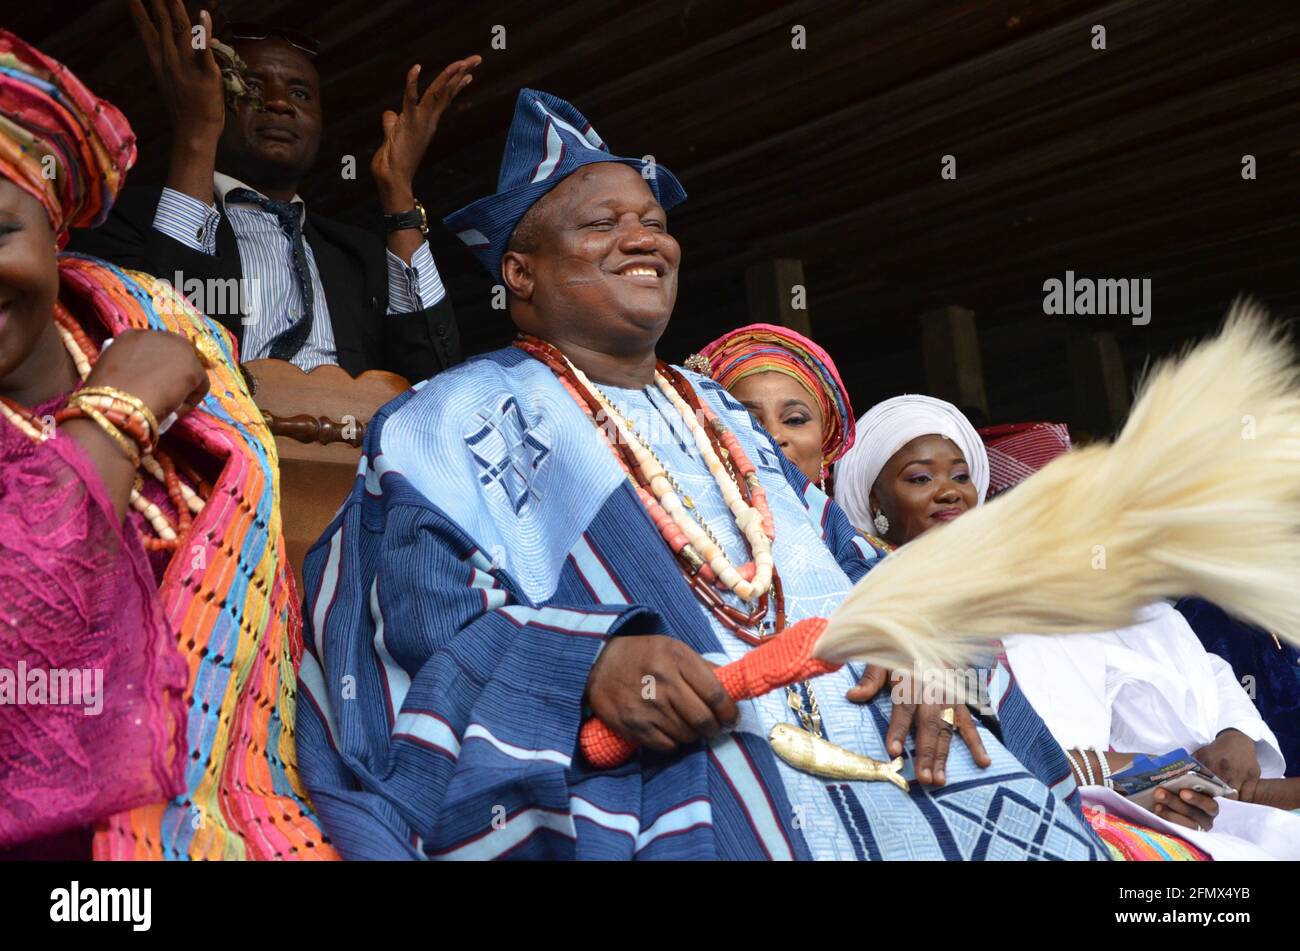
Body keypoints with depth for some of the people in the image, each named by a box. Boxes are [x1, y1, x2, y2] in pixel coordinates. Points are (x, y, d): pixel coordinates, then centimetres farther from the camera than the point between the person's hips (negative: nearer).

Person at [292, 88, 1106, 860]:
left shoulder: (726, 417, 26)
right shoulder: (454, 423, 8)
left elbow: (846, 571, 20)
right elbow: (423, 622, -6)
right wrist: (591, 660, -24)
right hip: (645, 778, -6)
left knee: (1035, 831, -14)